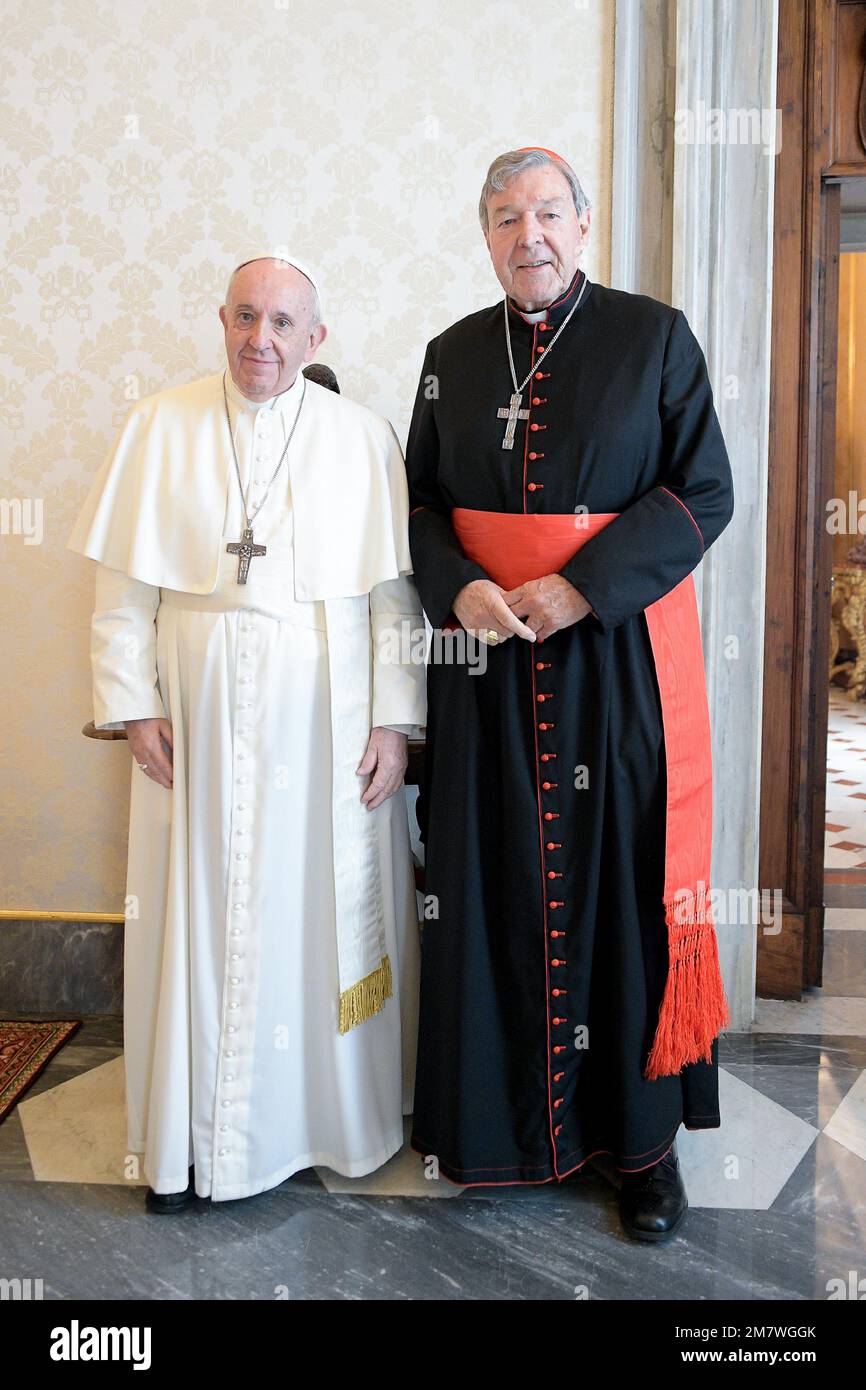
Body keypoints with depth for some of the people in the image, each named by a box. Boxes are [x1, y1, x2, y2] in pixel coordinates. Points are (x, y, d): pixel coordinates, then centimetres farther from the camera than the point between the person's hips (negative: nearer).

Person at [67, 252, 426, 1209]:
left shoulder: (362, 437, 3)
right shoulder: (160, 428, 4)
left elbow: (395, 594, 0)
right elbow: (123, 586, 3)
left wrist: (394, 721, -5)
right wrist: (134, 704, -4)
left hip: (324, 716, 0)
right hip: (200, 716, 1)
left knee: (326, 907, 7)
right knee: (200, 909, 6)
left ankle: (332, 1116, 27)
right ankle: (192, 1137, 23)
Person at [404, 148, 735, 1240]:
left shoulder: (654, 336, 1)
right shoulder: (455, 354, 10)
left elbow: (705, 490, -4)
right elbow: (419, 499, 12)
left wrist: (580, 588, -15)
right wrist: (460, 587, -10)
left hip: (619, 650, -2)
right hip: (485, 657, 3)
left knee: (626, 875, 3)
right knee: (495, 879, 7)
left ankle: (643, 1131, 18)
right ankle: (497, 1112, 24)